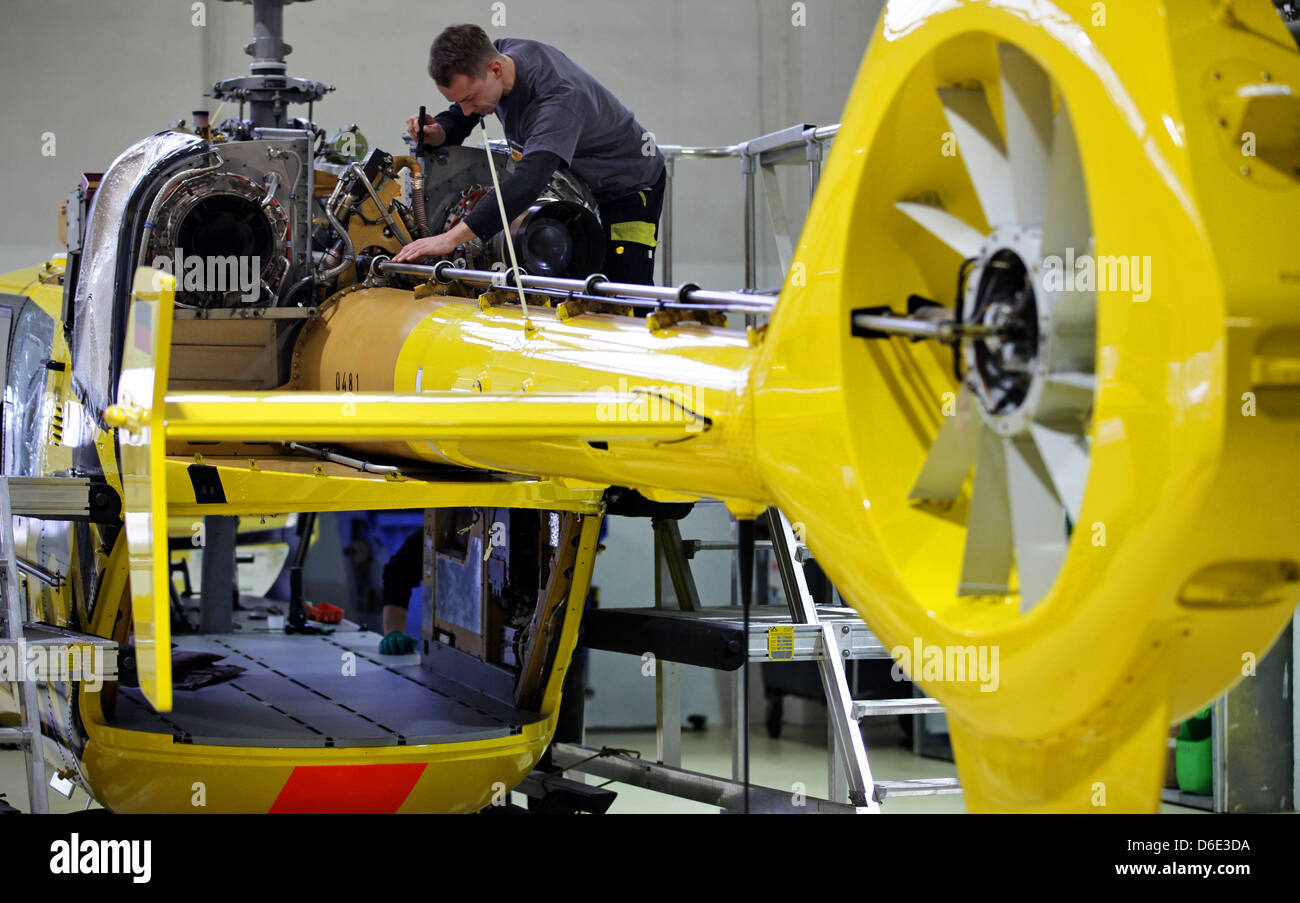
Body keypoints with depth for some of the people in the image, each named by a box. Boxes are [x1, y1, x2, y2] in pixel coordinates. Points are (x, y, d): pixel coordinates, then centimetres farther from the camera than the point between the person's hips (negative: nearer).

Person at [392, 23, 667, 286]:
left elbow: (528, 182, -54)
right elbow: (459, 118, 0)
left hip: (629, 184, -8)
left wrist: (451, 238, -62)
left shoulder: (560, 97, -42)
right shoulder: (497, 53, -17)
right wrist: (437, 133, -27)